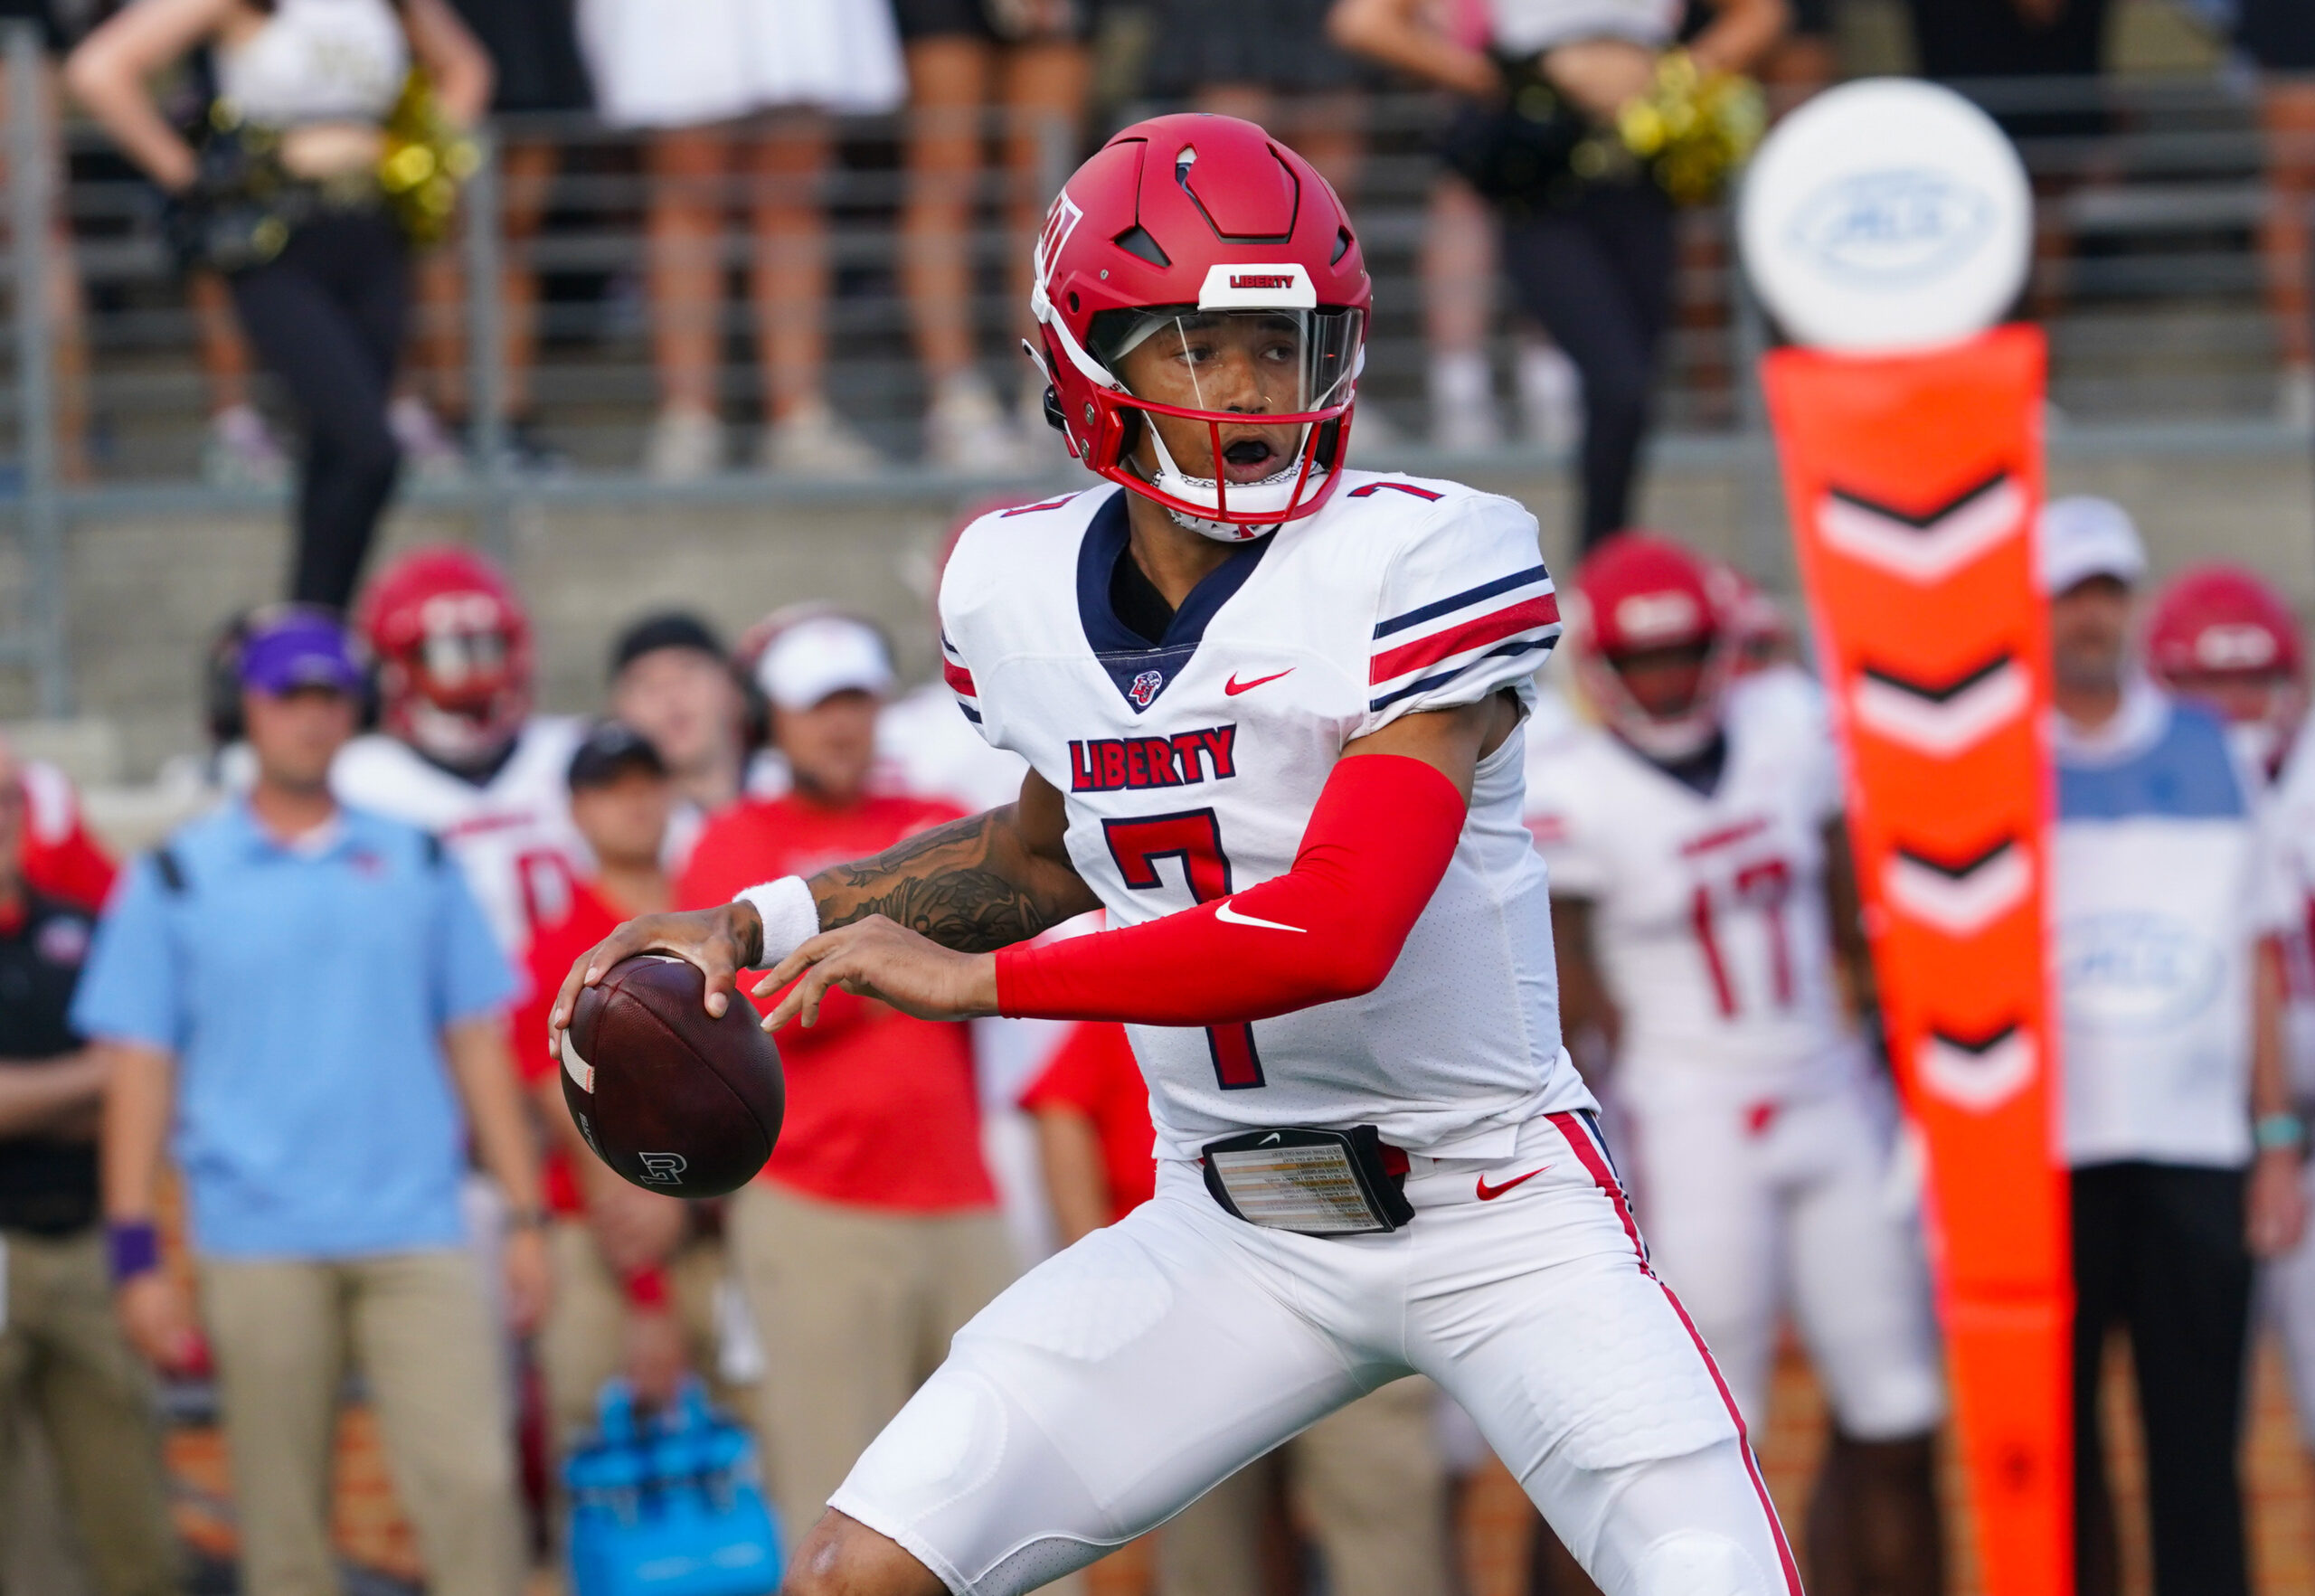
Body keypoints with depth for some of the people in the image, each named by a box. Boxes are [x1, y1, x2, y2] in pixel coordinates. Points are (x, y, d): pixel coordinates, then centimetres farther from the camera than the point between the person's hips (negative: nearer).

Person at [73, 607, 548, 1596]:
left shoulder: (417, 865, 12)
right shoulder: (175, 882, 7)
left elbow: (477, 1045, 14)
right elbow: (139, 1072, 4)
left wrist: (525, 1217, 7)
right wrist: (135, 1255, -3)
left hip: (416, 1236, 1)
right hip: (257, 1245, -1)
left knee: (473, 1482, -10)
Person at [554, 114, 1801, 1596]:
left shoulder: (1420, 560, -18)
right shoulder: (1023, 587, 0)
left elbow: (1336, 931, -27)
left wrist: (972, 978, -21)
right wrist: (756, 926, 11)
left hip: (1493, 1209, -4)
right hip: (1234, 1235, 4)